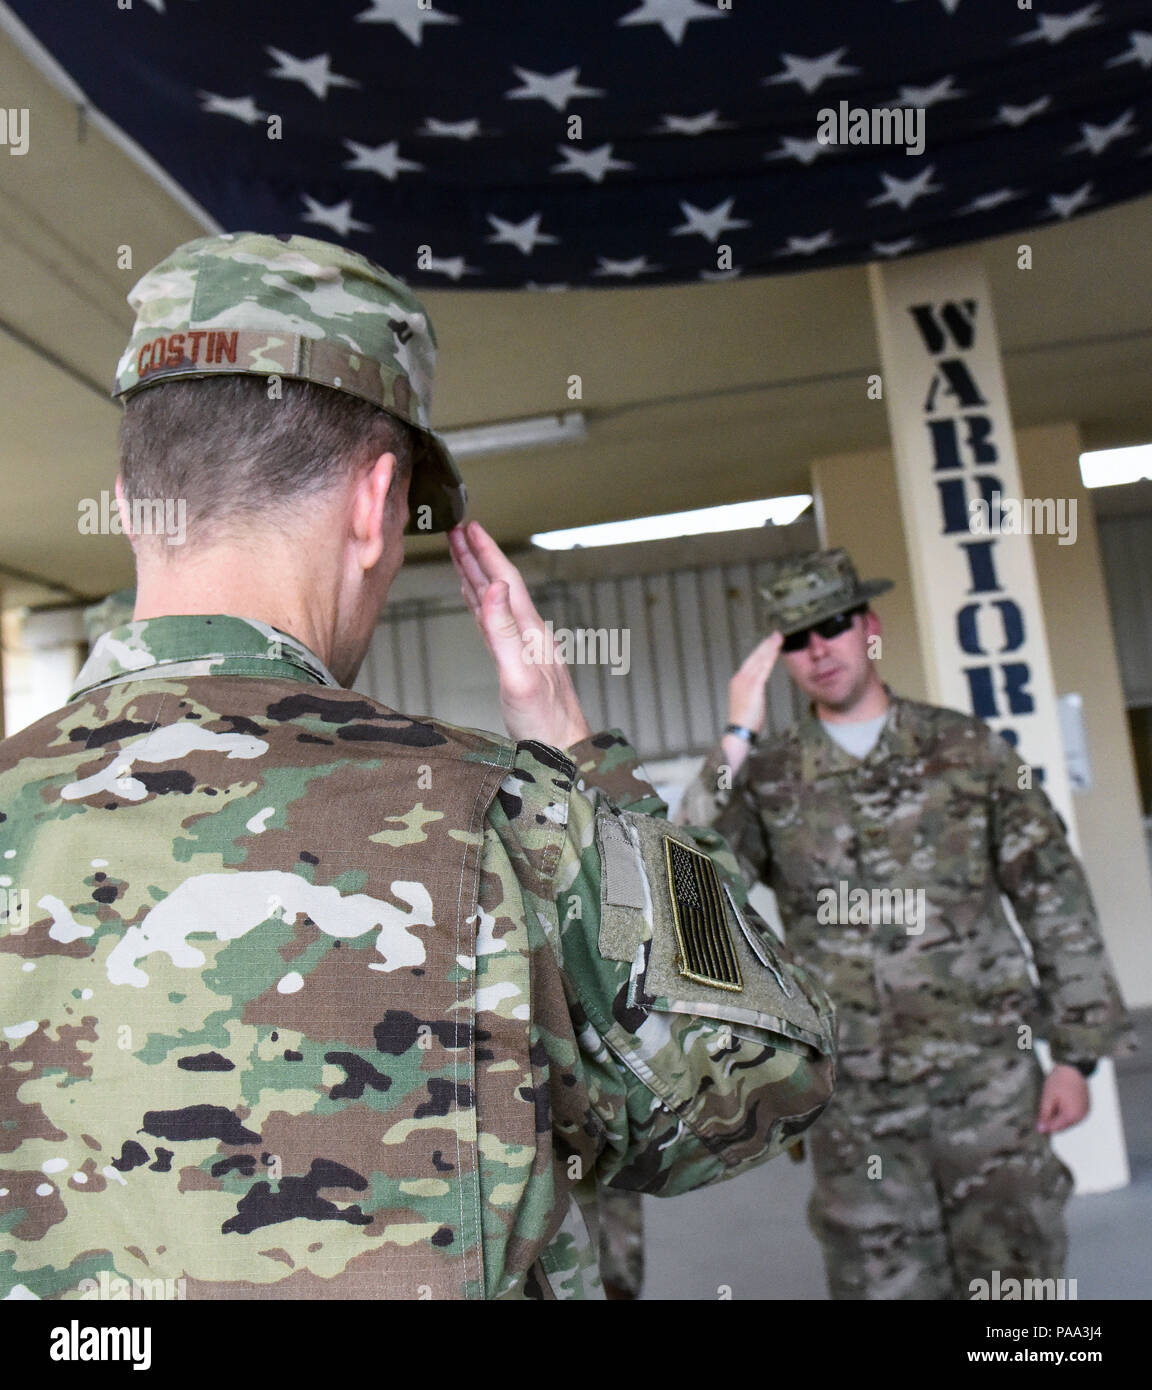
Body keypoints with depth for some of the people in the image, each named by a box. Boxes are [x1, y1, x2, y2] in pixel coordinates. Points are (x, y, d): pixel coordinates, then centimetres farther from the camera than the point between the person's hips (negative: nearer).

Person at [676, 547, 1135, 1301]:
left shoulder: (969, 750, 2)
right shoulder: (767, 779, 2)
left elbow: (1057, 903, 4)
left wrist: (1077, 1052, 1)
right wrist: (736, 739, -17)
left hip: (988, 1077, 0)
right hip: (853, 1099, 1)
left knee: (1016, 1271, 9)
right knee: (884, 1283, 12)